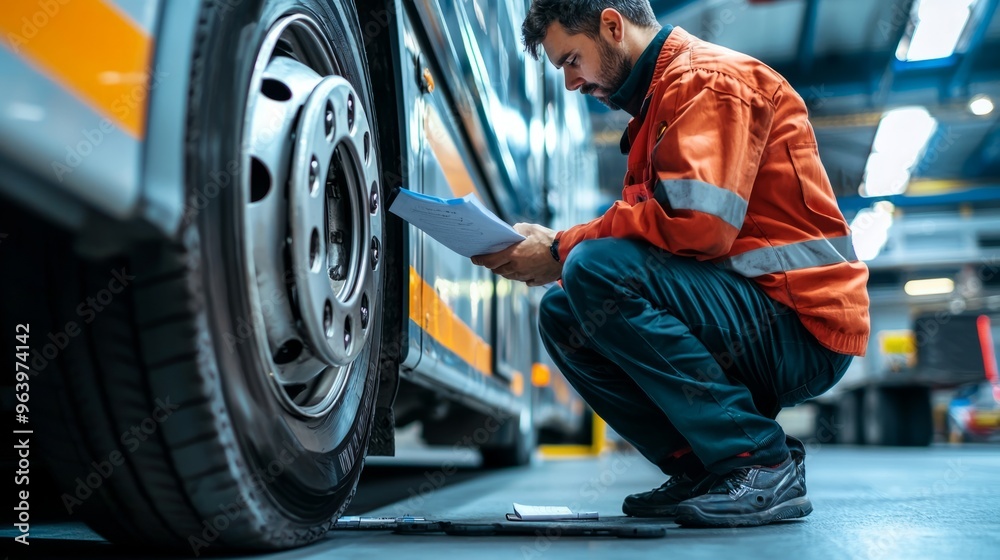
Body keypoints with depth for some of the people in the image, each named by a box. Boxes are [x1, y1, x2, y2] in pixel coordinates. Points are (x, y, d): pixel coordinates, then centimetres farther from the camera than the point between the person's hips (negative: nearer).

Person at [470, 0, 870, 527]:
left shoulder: (707, 79, -8)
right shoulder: (658, 100, 22)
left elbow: (696, 222, -24)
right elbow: (645, 230, 16)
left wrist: (563, 250, -15)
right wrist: (558, 253, 0)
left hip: (800, 327, -9)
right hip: (751, 325, 9)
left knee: (595, 271, -26)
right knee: (562, 314, 3)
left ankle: (761, 465, -17)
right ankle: (701, 467, 0)